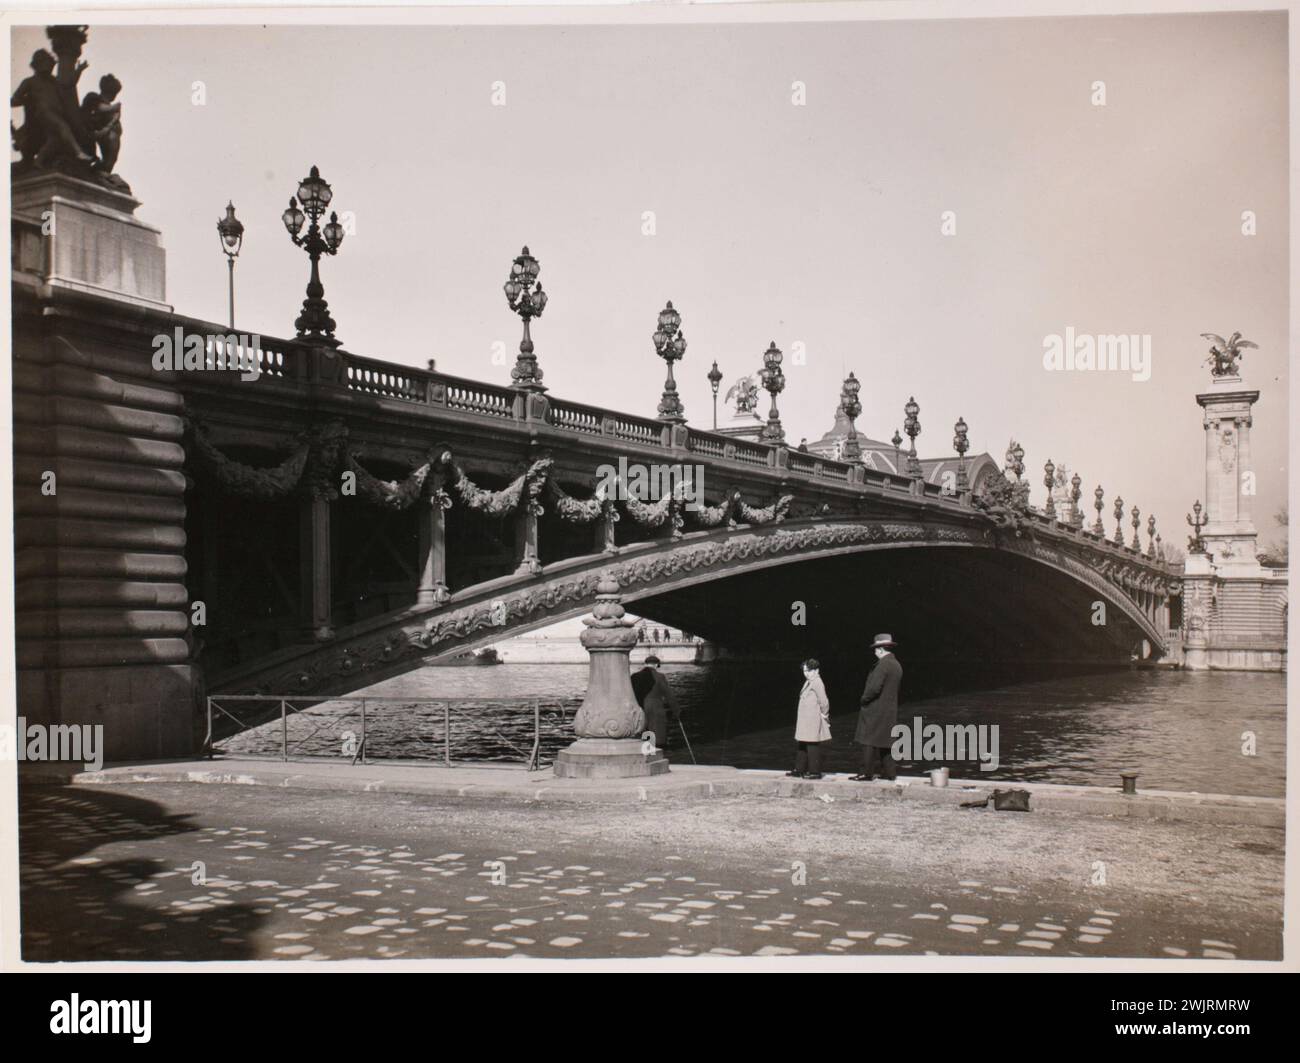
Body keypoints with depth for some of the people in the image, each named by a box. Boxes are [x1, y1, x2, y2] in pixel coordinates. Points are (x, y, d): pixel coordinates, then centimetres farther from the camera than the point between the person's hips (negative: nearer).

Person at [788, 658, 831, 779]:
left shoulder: (817, 683, -15)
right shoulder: (808, 682, 15)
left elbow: (823, 701, -20)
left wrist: (824, 714, -10)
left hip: (813, 722, -10)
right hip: (804, 721, 10)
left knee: (813, 746, -4)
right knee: (800, 746, 15)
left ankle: (815, 772, 2)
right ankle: (800, 770, 24)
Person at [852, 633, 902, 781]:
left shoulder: (883, 665, -18)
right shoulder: (897, 665, 11)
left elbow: (874, 688, -26)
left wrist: (864, 698, -9)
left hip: (875, 710, -9)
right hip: (890, 710, 9)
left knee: (869, 743, -3)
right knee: (886, 742, 15)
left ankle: (867, 773, -2)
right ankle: (889, 772, 17)